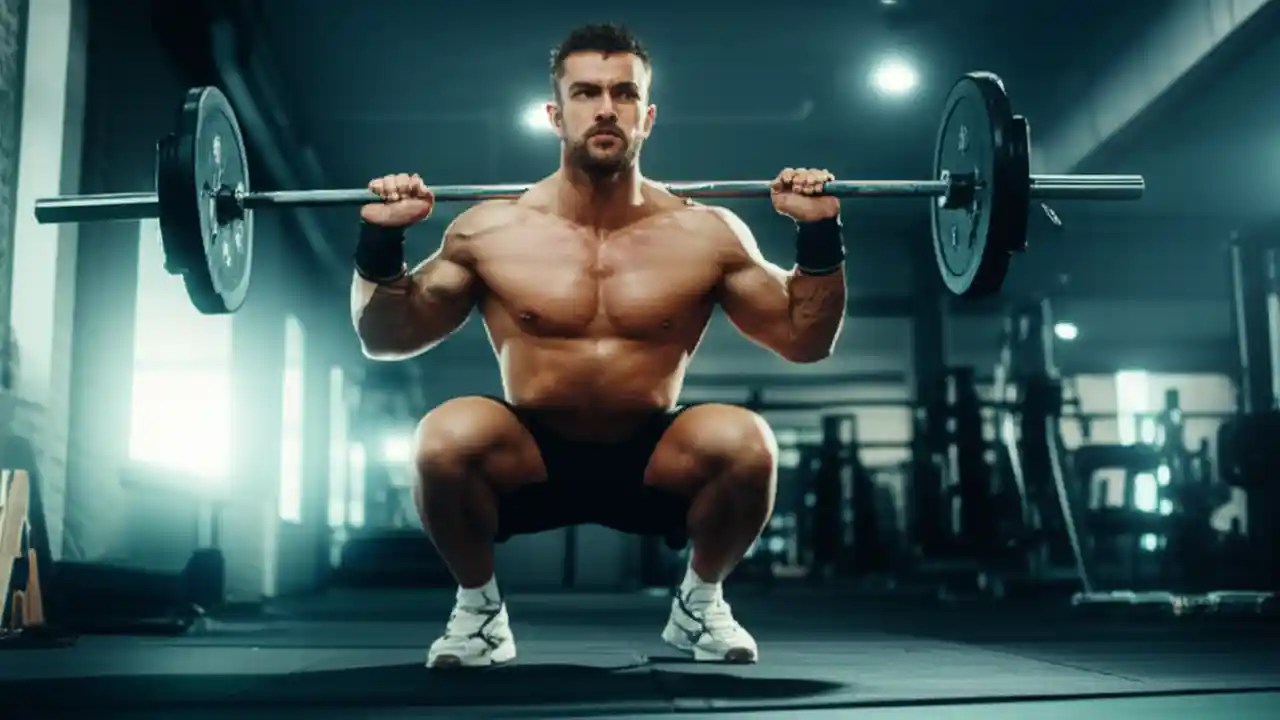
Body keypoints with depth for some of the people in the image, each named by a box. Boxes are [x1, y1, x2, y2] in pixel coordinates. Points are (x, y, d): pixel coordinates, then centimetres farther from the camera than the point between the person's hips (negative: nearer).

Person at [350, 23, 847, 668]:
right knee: (446, 436, -32)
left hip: (654, 461, 1)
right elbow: (384, 340, 2)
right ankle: (477, 607, -1)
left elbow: (805, 340, 2)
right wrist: (380, 241, -14)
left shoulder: (706, 233, -4)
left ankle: (700, 601, 2)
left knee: (746, 442, -30)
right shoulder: (491, 230, -5)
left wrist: (819, 236, -11)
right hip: (528, 459, 0)